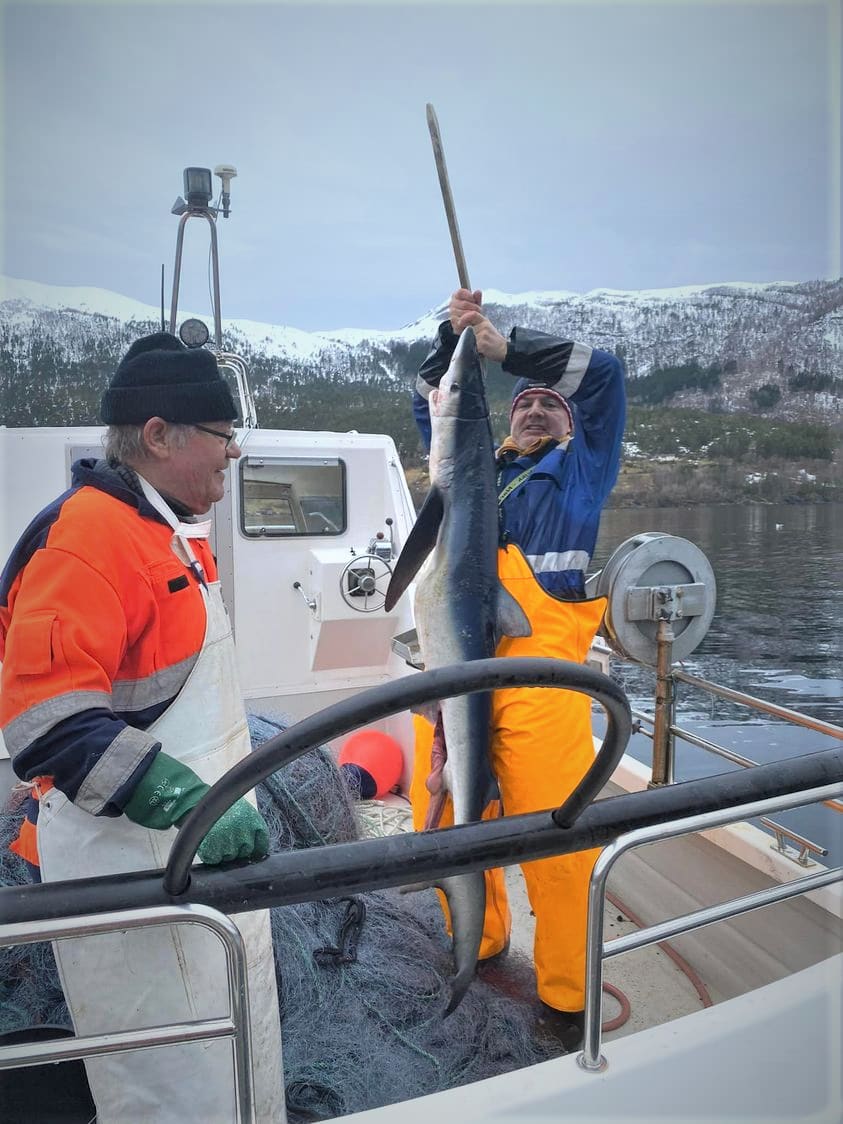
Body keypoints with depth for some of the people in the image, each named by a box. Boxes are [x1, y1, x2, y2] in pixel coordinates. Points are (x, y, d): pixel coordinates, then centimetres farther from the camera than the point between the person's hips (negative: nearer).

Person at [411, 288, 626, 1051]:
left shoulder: (582, 466, 16)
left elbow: (605, 374, 6)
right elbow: (430, 405, 27)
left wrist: (506, 346, 5)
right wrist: (454, 336, 14)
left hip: (540, 659, -3)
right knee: (442, 815, 7)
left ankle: (566, 997, 18)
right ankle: (480, 942, 34)